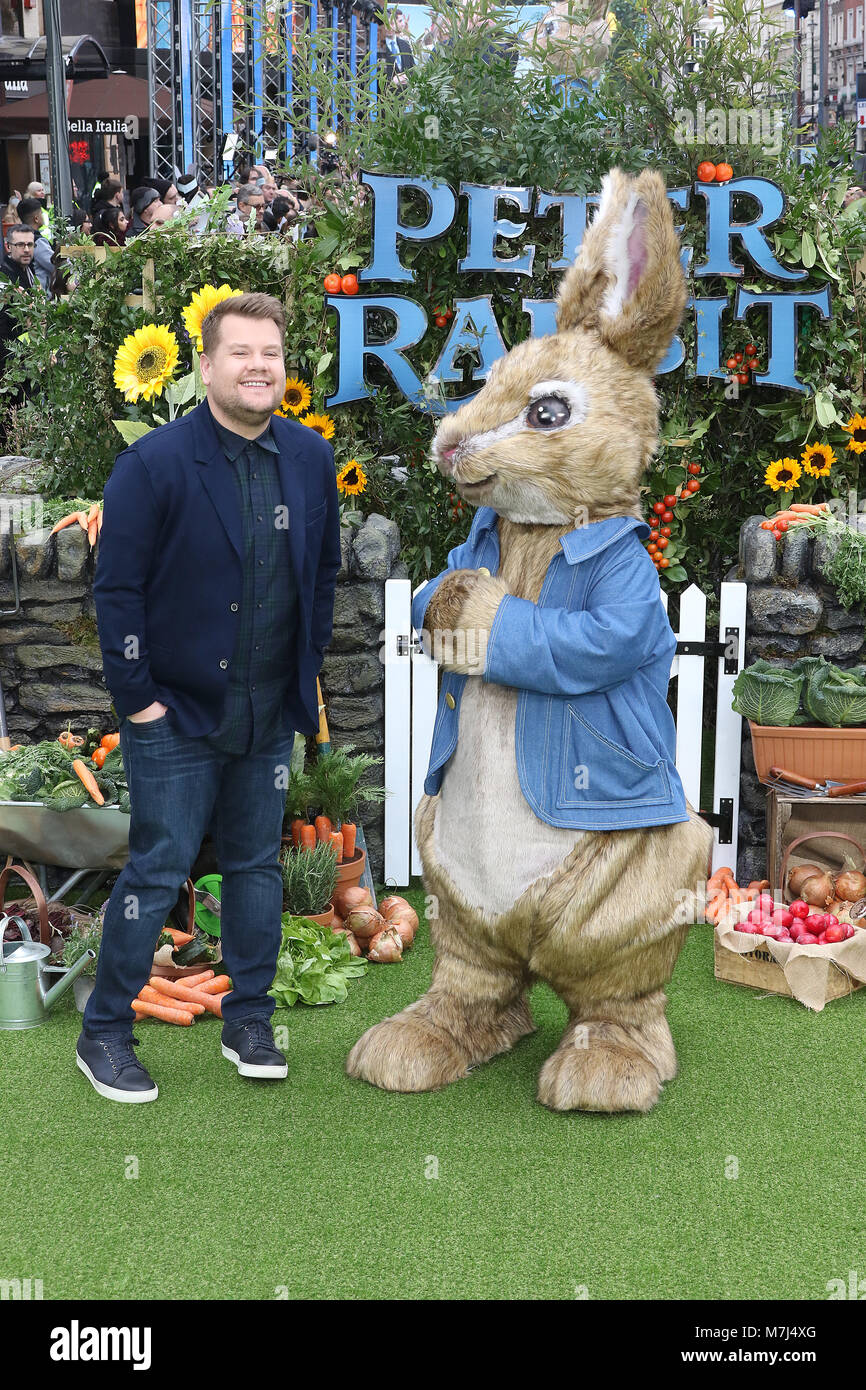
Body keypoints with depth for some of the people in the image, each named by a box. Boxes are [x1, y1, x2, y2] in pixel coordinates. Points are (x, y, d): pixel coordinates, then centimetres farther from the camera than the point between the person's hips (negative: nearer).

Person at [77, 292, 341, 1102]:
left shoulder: (310, 459, 2)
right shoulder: (156, 463, -13)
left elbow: (324, 572, 12)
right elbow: (117, 588, -12)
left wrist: (310, 668, 9)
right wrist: (135, 696, -12)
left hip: (270, 714, 5)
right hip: (176, 712, -5)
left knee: (257, 864, 13)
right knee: (158, 869, 1)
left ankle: (248, 1022, 28)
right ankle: (103, 1033, 17)